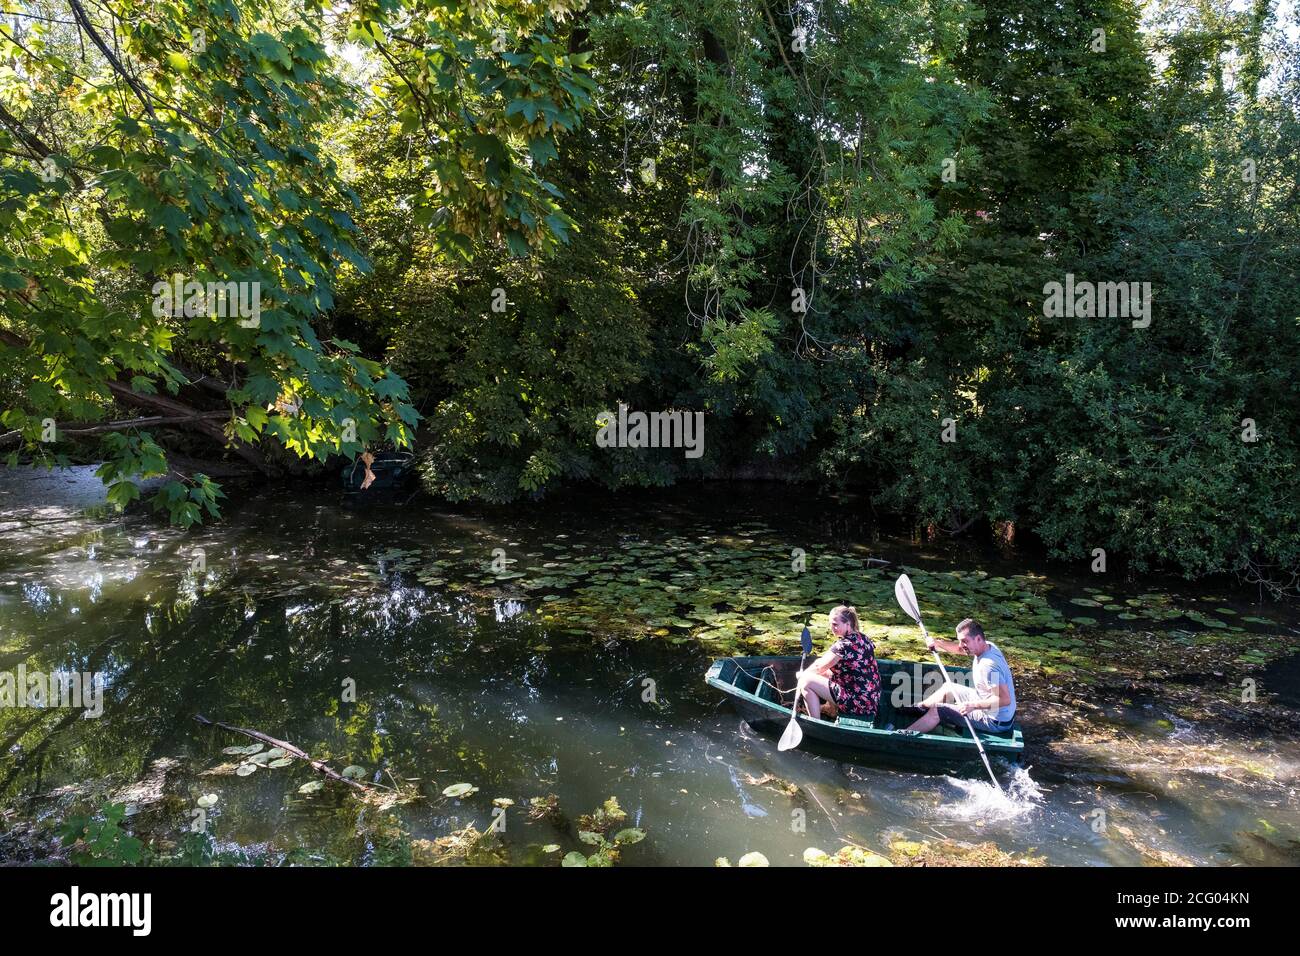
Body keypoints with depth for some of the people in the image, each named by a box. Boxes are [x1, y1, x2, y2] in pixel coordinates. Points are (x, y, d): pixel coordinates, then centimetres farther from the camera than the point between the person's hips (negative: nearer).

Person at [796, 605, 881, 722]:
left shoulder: (844, 644, -20)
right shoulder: (863, 638, 6)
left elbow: (819, 668, -8)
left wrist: (802, 674, 10)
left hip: (858, 704, -9)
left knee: (805, 682, -6)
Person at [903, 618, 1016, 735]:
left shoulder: (988, 666, -33)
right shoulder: (987, 646, -3)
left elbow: (1005, 699, -35)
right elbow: (958, 648, 13)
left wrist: (973, 705, -32)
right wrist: (937, 643, -1)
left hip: (995, 722, -10)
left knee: (937, 710, -6)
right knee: (948, 687, 23)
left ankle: (908, 733, 9)